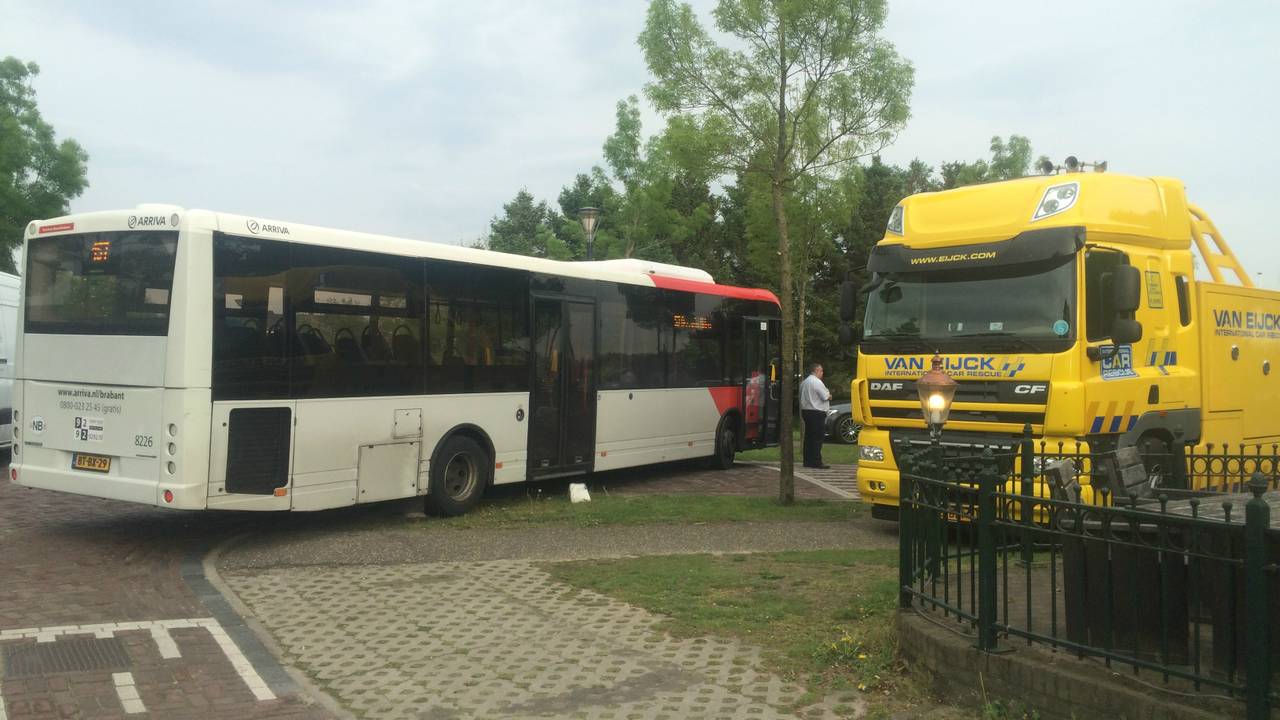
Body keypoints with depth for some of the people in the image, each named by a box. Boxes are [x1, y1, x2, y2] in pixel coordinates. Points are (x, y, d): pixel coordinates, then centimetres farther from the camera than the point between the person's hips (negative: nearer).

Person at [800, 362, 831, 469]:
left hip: (806, 411, 9)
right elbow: (826, 397, -12)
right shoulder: (817, 382, -12)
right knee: (818, 437, -6)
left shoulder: (804, 382, 15)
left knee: (809, 437, 10)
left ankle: (808, 461, 11)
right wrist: (829, 395, 9)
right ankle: (816, 461, -8)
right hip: (817, 412, -9)